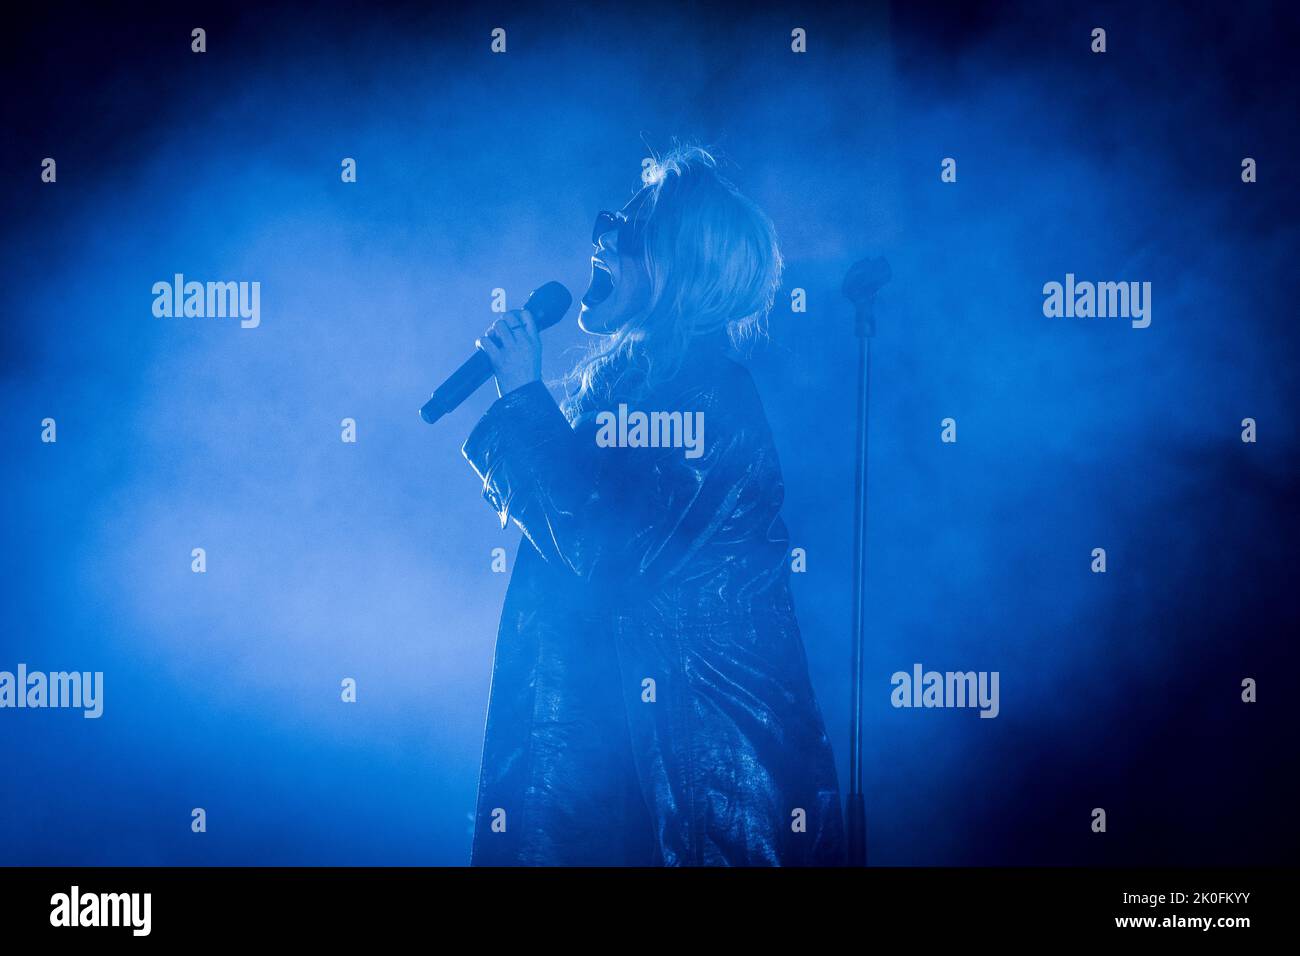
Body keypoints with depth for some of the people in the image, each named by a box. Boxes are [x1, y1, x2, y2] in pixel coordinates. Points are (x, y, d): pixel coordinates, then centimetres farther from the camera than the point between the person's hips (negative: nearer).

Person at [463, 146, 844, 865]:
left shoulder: (711, 399, -18)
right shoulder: (611, 375, 8)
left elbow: (606, 548, -25)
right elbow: (539, 505, 16)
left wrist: (524, 395, -19)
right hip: (591, 699, 8)